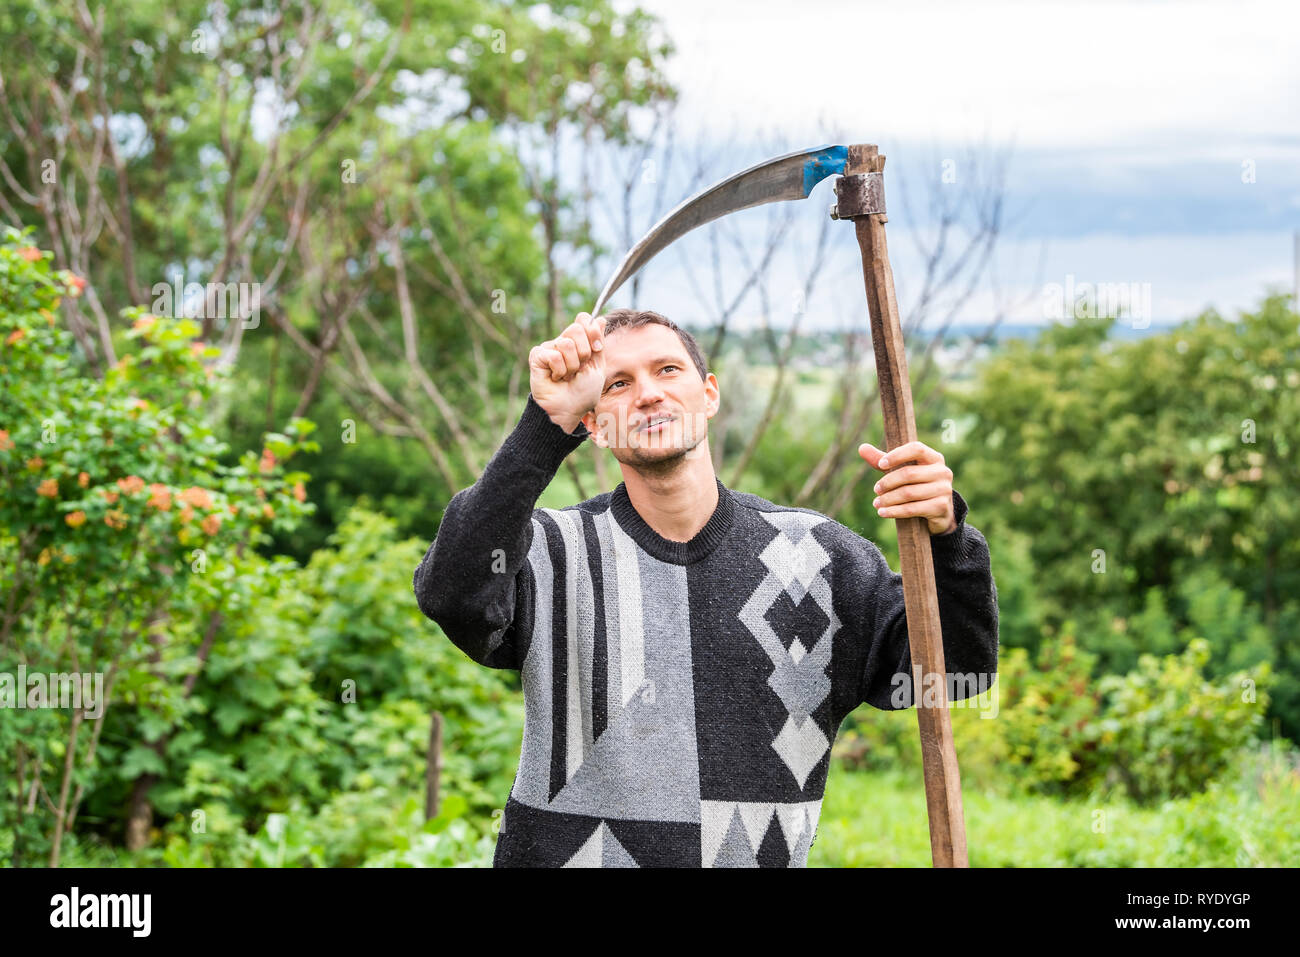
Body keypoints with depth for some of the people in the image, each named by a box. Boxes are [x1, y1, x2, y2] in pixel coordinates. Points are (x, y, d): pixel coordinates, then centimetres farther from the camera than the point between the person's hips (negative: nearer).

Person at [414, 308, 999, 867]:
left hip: (763, 853, 3)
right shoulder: (554, 550, -6)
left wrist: (943, 538, -21)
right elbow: (455, 597, -26)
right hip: (572, 854, -3)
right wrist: (548, 425, -33)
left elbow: (957, 668, -2)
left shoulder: (813, 554, 2)